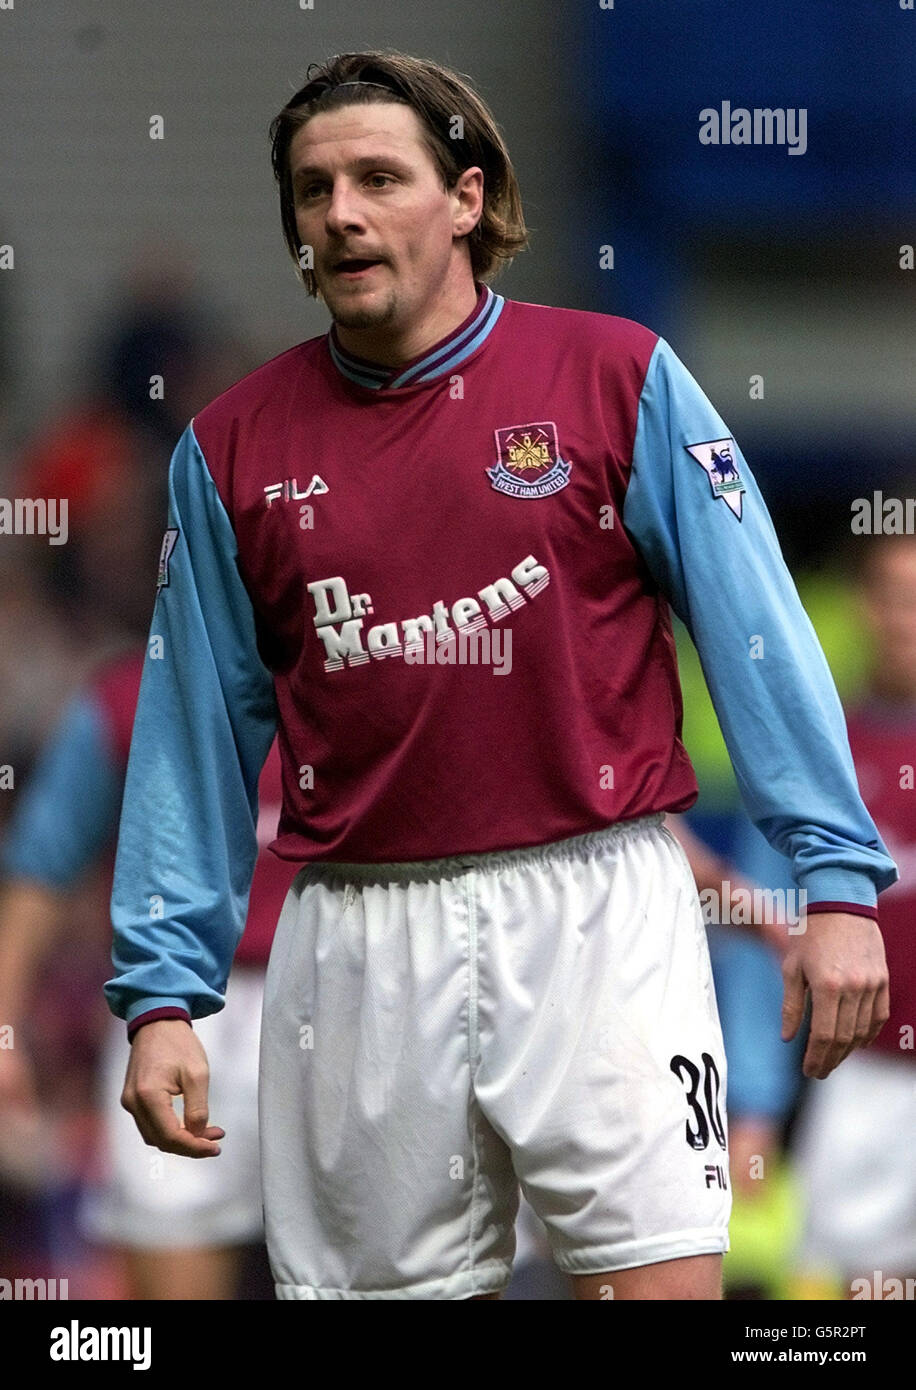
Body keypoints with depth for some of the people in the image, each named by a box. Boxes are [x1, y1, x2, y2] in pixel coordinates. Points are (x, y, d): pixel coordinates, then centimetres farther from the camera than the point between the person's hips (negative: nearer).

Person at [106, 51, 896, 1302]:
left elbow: (756, 636, -1)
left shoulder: (619, 380, 1)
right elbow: (197, 733, 11)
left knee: (661, 1280, -9)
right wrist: (164, 991, 5)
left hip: (594, 908, -2)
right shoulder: (235, 449, 8)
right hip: (356, 944, 3)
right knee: (394, 1280, 6)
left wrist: (838, 881, -8)